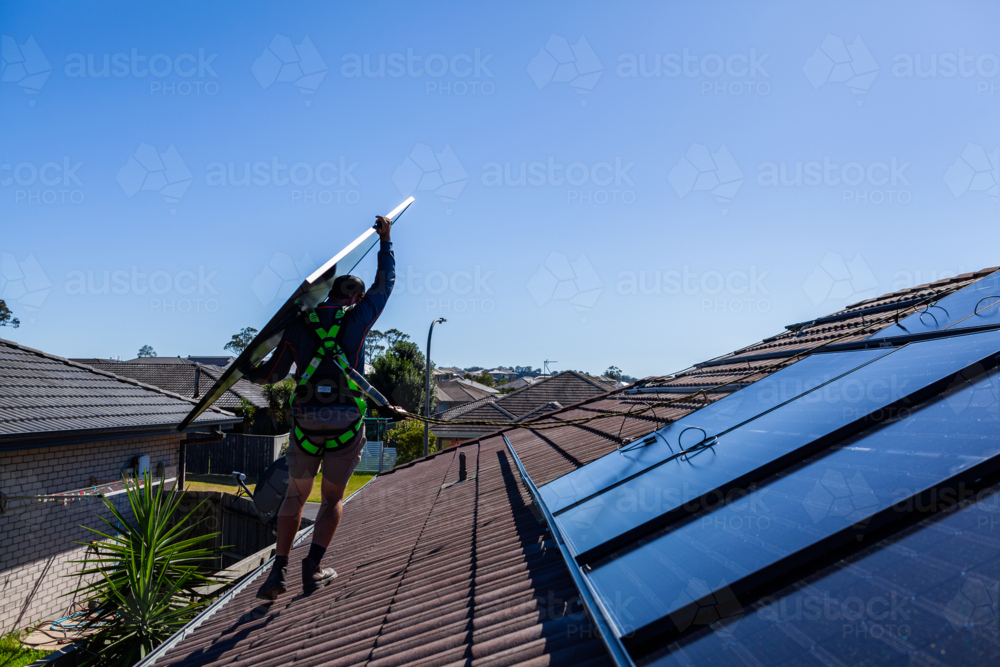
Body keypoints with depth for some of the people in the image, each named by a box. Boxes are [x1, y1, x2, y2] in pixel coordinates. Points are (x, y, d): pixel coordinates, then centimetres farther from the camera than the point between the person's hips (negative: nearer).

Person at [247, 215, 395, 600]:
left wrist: (250, 374, 28)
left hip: (305, 426, 2)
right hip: (347, 427, -1)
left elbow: (273, 373, 7)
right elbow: (385, 283, 15)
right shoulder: (357, 319, 0)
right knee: (333, 499, 16)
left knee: (296, 496, 18)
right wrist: (385, 240, 26)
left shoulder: (299, 326, 3)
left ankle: (278, 571, 10)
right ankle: (313, 569, 5)